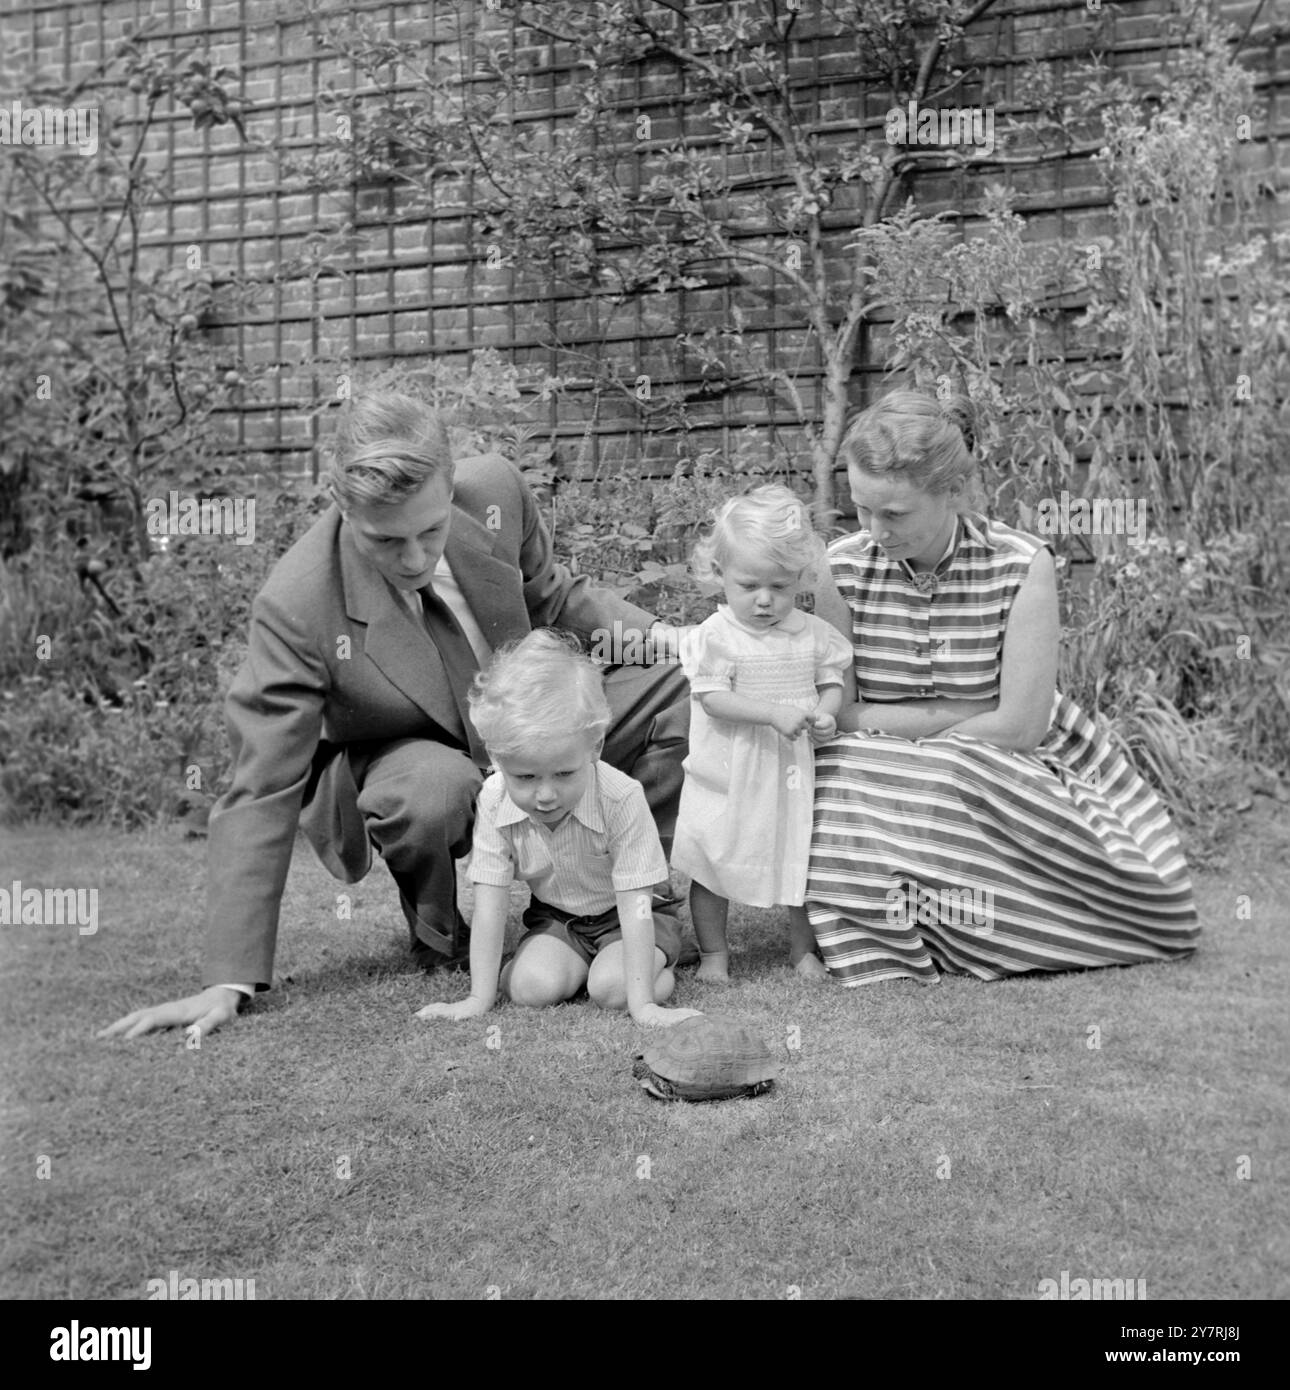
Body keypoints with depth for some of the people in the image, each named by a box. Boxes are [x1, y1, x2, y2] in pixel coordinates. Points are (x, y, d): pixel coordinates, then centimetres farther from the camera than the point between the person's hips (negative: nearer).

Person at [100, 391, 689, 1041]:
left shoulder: (495, 491, -19)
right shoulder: (295, 607, -31)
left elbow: (549, 597, 4)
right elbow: (261, 793, -27)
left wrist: (639, 630, -15)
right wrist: (229, 982, -28)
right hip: (400, 759, -4)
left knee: (674, 685, -12)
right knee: (433, 791, -39)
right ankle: (443, 938, -6)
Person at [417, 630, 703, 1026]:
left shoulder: (620, 799, -32)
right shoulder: (494, 802, -23)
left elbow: (634, 905, -30)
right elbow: (490, 903, -18)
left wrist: (642, 1005, -35)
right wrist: (479, 999, -21)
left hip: (621, 916, -3)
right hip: (555, 918, 3)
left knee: (611, 987, -28)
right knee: (532, 987, -22)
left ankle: (658, 967, 3)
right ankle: (576, 963, 8)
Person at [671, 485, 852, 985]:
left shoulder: (812, 633, 0)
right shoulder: (714, 636, -12)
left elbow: (832, 681, 7)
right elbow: (714, 699, -18)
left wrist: (824, 714, -16)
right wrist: (774, 713, -29)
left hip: (792, 768, 3)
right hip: (727, 772, -2)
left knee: (802, 858, 11)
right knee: (713, 861, 8)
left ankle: (803, 950, 30)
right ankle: (713, 952, 26)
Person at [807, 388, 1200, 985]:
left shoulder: (1022, 565, -16)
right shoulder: (843, 567, -9)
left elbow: (1018, 727, -17)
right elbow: (839, 716, -10)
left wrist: (884, 722, -12)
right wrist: (974, 713, -18)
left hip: (1012, 775, 0)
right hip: (890, 785, 1)